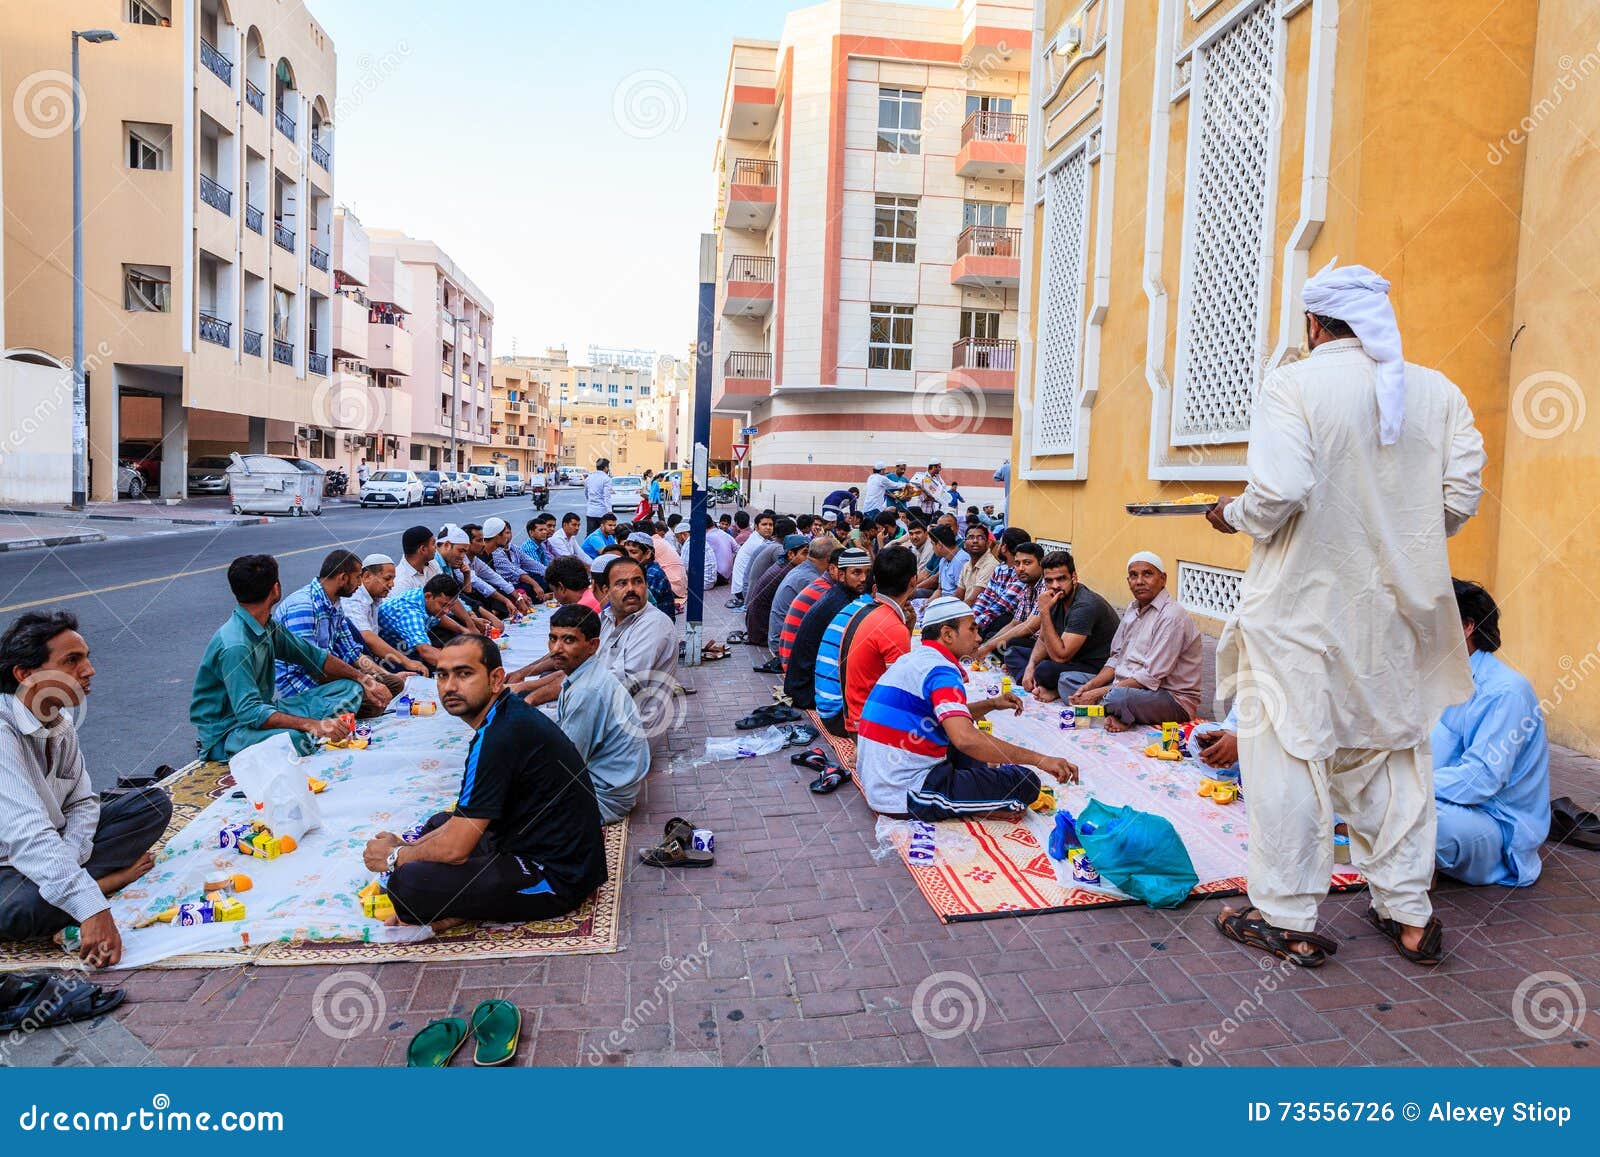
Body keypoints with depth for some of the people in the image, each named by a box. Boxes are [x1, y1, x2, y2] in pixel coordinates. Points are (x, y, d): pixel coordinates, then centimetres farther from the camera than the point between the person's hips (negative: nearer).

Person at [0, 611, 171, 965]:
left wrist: (66, 864, -14)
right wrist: (92, 910, -45)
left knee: (153, 803, -3)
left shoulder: (61, 723, 1)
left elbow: (83, 802, 7)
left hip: (54, 847, 8)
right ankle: (108, 878, -14)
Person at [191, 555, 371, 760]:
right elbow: (249, 712, -32)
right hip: (226, 732, -9)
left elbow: (314, 656, 14)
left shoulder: (268, 627, 3)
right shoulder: (235, 646, -25)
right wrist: (313, 725, -41)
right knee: (296, 740, -42)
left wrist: (363, 679, 4)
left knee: (349, 689, 0)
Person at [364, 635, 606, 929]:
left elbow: (455, 848, -19)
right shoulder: (509, 714, 9)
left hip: (555, 880, -11)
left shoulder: (500, 737, -22)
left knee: (408, 882, -25)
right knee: (439, 823, 26)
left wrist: (394, 857, 0)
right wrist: (408, 847, 13)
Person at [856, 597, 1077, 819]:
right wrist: (1040, 759, -24)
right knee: (1026, 783, -9)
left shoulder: (913, 658, 14)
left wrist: (990, 704, 14)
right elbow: (965, 739, -30)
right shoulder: (939, 670, -16)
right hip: (905, 796, -10)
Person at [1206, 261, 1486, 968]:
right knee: (1390, 751, 17)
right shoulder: (1440, 393, 6)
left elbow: (1279, 491, -21)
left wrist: (1236, 518, -1)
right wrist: (1399, 545, 18)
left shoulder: (1291, 386, -10)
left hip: (1303, 603, -5)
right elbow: (1461, 497, 2)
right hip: (1396, 610, 6)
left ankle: (1287, 919, 12)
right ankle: (1407, 914, 27)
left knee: (1289, 752, 3)